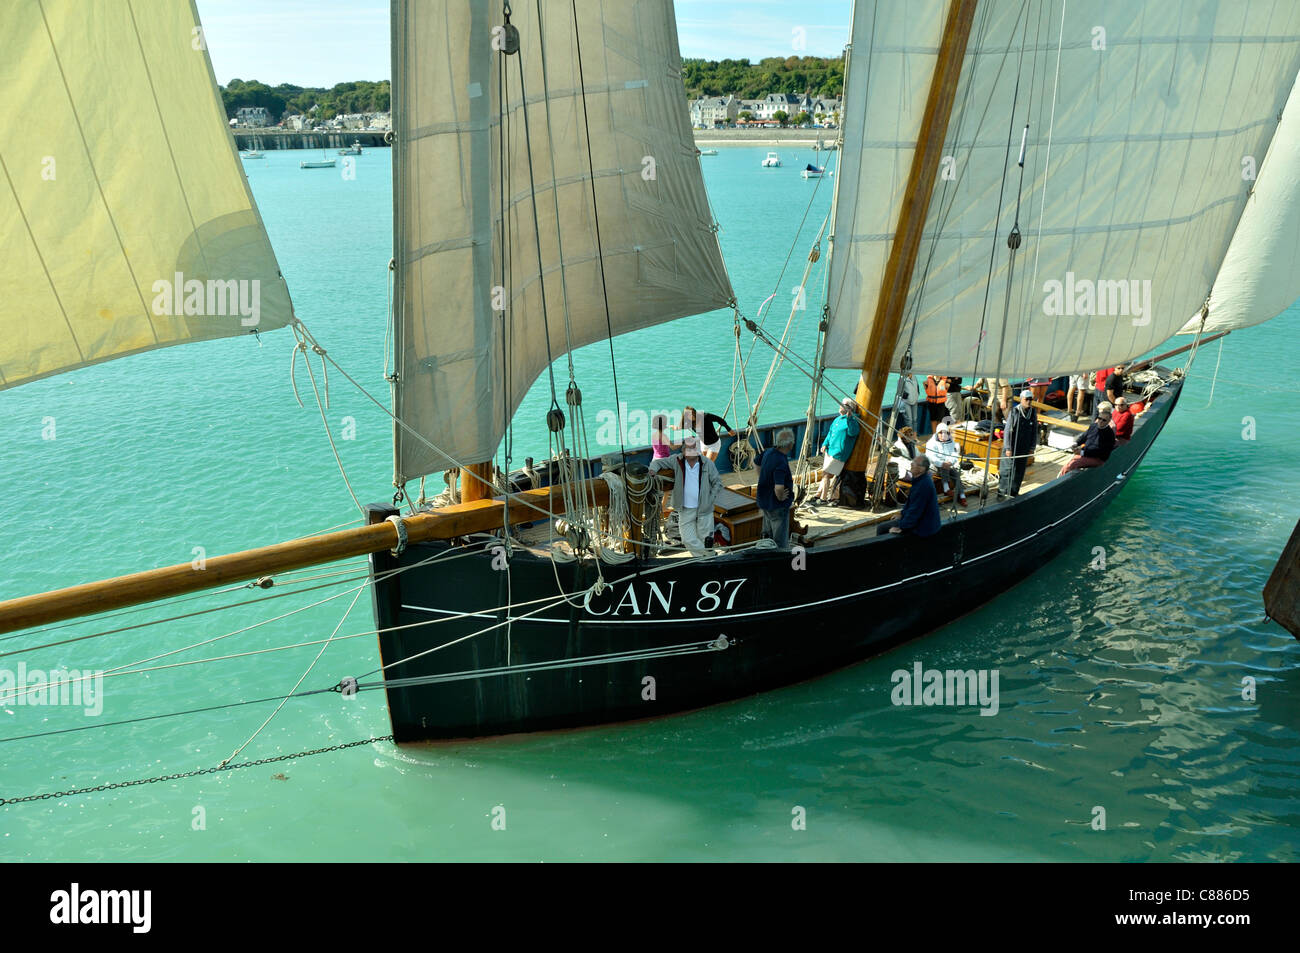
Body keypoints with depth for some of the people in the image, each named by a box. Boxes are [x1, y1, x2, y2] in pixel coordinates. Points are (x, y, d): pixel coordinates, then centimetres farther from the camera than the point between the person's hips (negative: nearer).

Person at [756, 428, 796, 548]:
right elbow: (779, 488, -39)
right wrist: (780, 497, -19)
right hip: (778, 506, -9)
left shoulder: (768, 451, -4)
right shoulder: (781, 463, -32)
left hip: (764, 501, 9)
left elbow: (758, 465, 16)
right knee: (780, 542, 7)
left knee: (767, 535, 26)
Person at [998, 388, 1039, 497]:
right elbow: (1007, 431, -11)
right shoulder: (1014, 412, -12)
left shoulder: (1033, 412, 1)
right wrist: (1008, 448, -14)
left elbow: (1035, 431, 10)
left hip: (1024, 448, 4)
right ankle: (1002, 492, 6)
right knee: (1008, 469, -3)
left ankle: (1014, 492, 21)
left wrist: (1032, 447, 7)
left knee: (1019, 471, 10)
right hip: (1012, 447, -4)